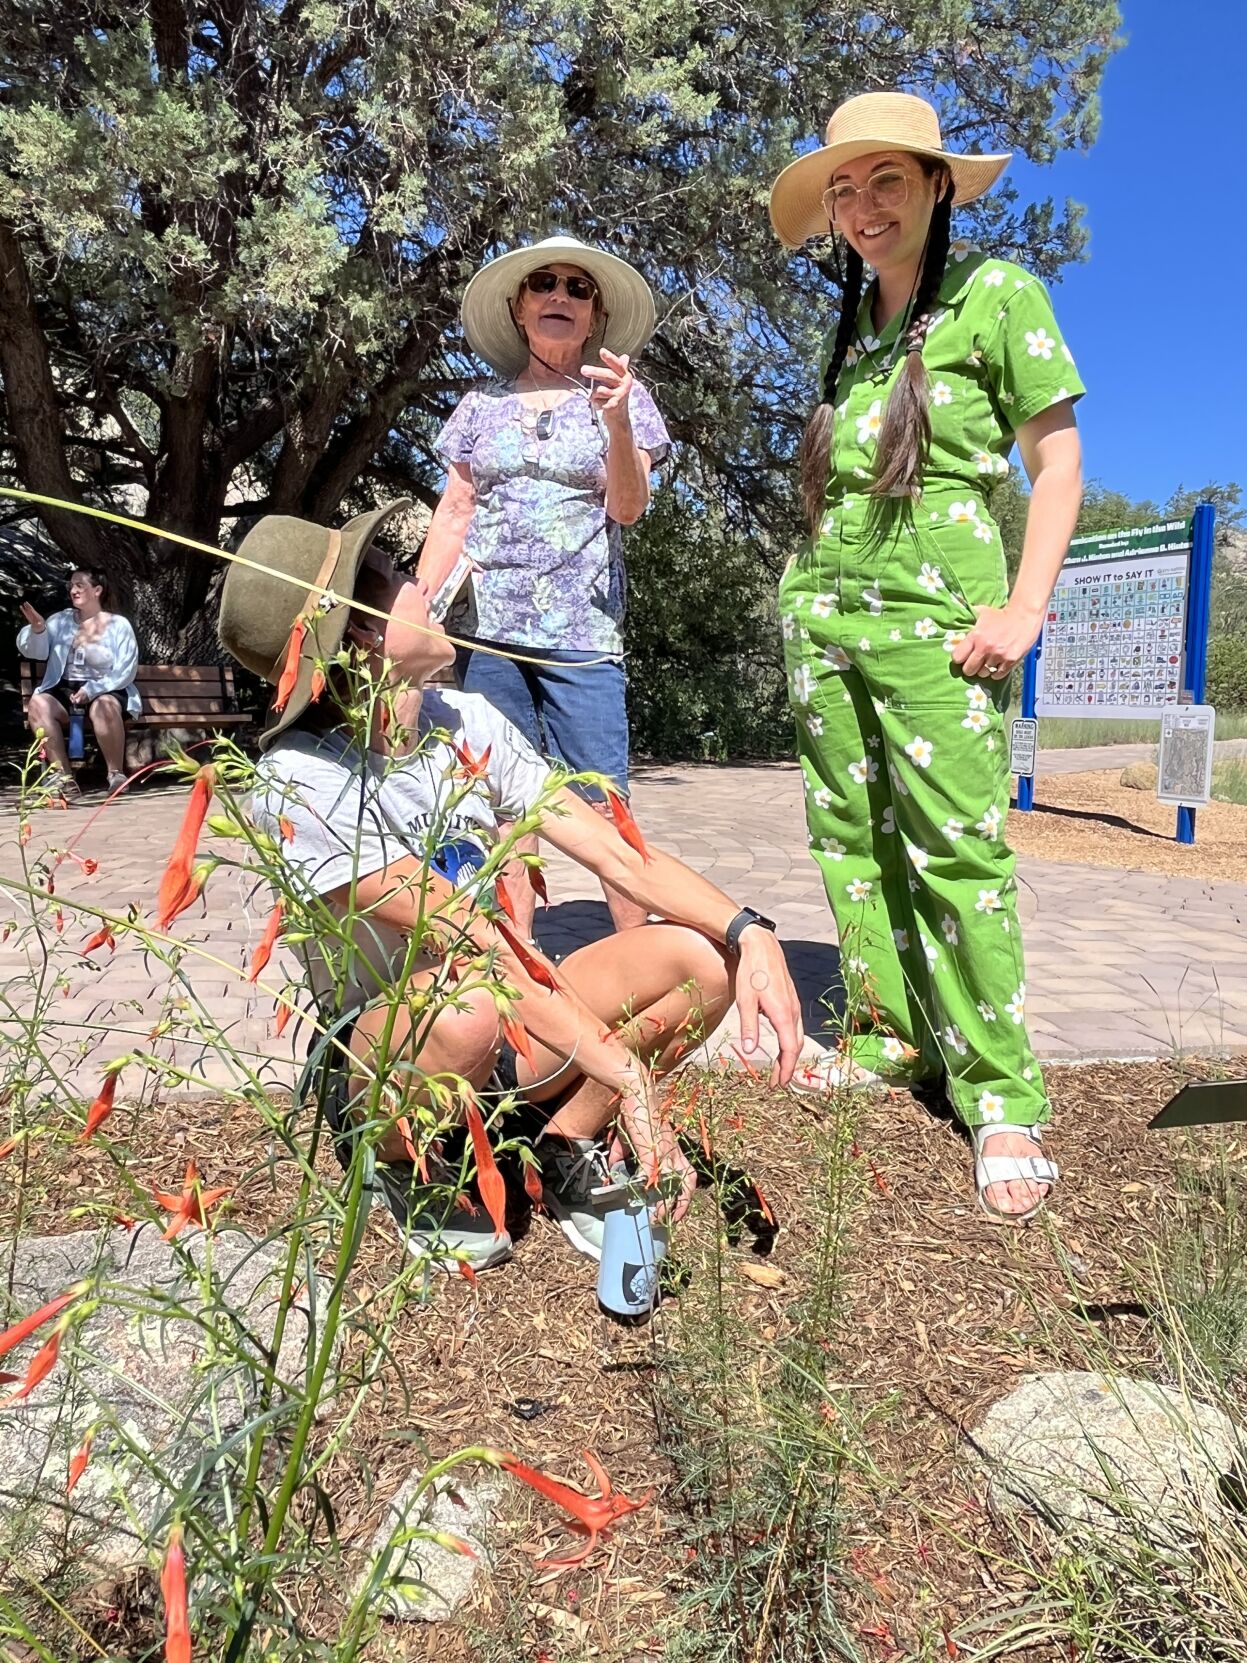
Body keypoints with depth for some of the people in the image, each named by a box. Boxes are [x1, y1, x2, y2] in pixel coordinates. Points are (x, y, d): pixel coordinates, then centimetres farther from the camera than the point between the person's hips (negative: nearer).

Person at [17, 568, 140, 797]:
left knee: (103, 706, -39)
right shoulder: (61, 620, 14)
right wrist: (37, 629, -18)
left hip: (105, 691, -3)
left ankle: (116, 772, -25)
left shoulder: (118, 625, 4)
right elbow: (36, 652, 3)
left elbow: (125, 671, -5)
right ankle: (64, 775, -29)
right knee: (38, 702, -29)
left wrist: (90, 689, -17)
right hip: (64, 690, 3)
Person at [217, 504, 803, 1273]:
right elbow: (477, 946, -30)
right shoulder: (303, 783, -23)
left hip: (512, 1031, 5)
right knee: (468, 1007, -40)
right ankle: (404, 1170, -5)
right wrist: (627, 1075, -31)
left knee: (705, 954, -14)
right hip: (378, 1060, -5)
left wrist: (751, 931, -25)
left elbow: (618, 854, -10)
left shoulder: (466, 722, -6)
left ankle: (569, 1152, 4)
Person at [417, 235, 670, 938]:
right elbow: (453, 516, 14)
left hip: (582, 632, -2)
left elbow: (628, 506, -3)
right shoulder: (483, 406, 15)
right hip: (492, 630, 3)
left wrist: (616, 419, -20)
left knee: (601, 807, -8)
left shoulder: (622, 395, 8)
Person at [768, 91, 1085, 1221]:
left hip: (932, 614, -6)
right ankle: (889, 1034, 19)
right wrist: (809, 590, 15)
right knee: (849, 836, 6)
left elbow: (1058, 456, -1)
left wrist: (1027, 604, -11)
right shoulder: (853, 328, 19)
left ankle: (1002, 1096, 0)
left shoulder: (997, 292, 2)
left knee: (955, 848, -10)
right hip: (820, 608, 7)